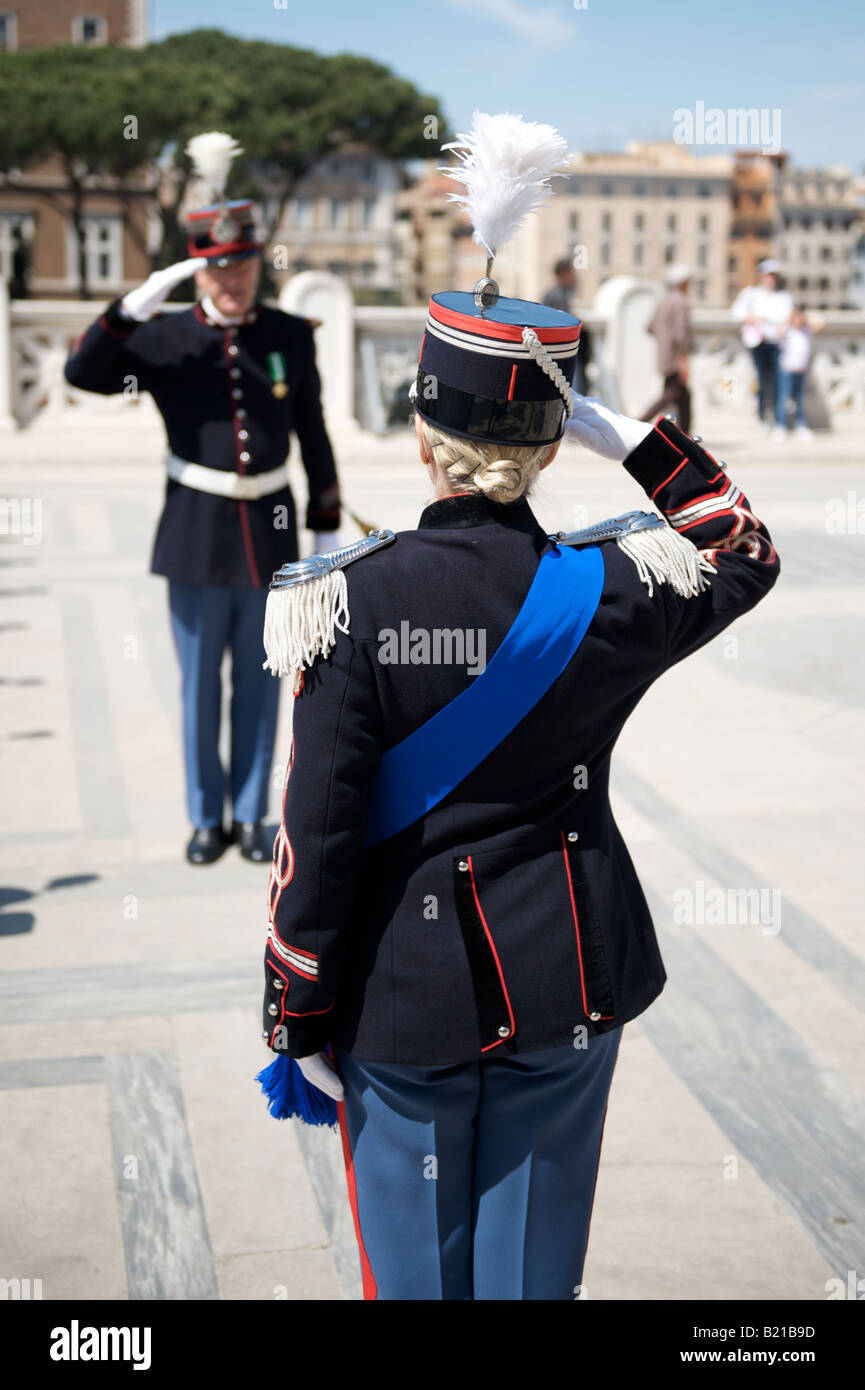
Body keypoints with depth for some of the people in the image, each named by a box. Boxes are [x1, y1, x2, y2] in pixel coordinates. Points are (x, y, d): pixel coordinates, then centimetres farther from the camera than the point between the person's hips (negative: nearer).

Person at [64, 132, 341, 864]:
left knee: (260, 685, 9)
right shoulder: (164, 338, -3)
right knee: (200, 687, 8)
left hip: (272, 534, 1)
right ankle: (207, 818, 22)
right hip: (196, 536, -1)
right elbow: (83, 372, -16)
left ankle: (252, 816, 22)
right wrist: (137, 302, -27)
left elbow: (315, 438, 6)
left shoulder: (292, 335, 2)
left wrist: (327, 530, 5)